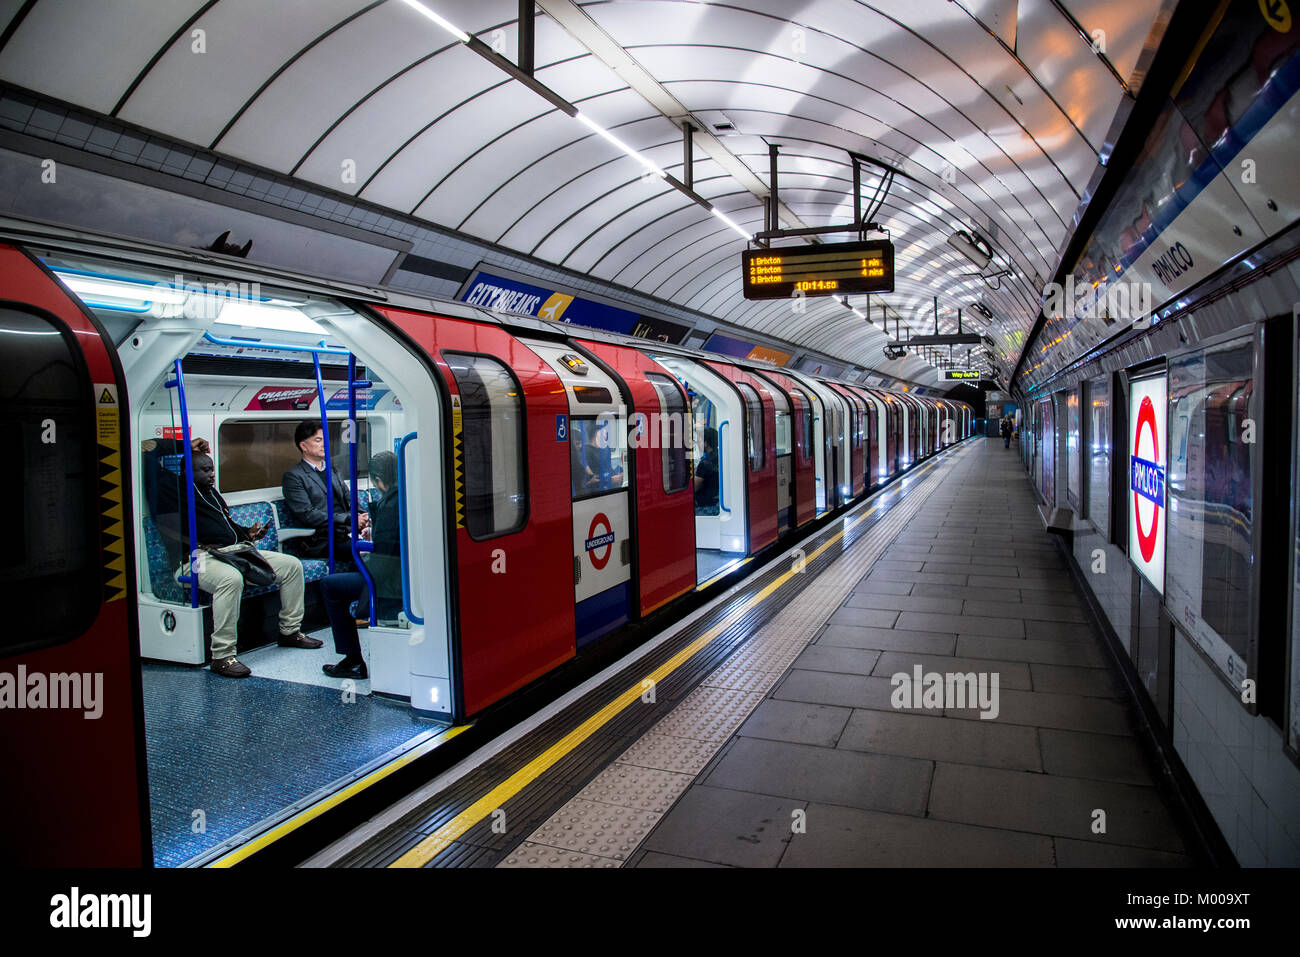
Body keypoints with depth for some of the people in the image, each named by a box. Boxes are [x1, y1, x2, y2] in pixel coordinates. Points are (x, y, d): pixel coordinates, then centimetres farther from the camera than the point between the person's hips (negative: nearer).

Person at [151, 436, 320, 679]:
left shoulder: (212, 493, 29)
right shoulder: (175, 489, 2)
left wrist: (248, 533, 15)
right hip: (198, 559, -10)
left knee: (292, 565, 3)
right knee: (231, 578, -45)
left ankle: (290, 631, 15)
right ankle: (222, 656, -38)